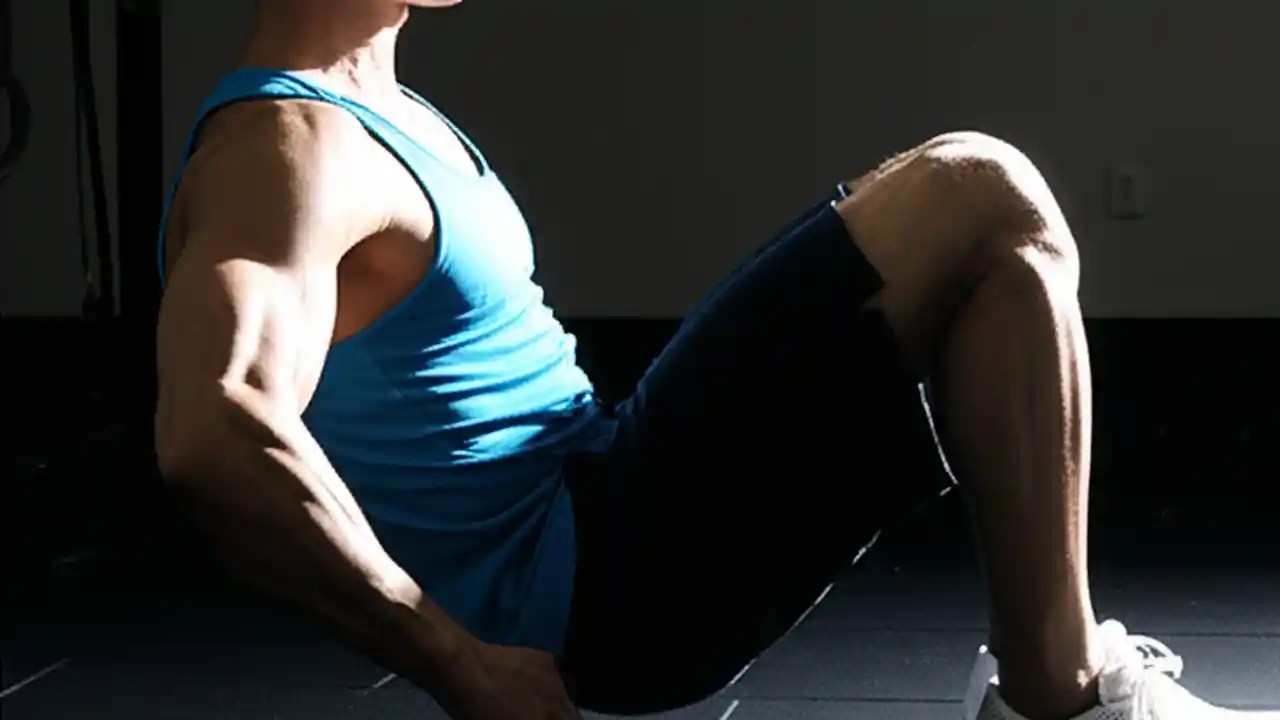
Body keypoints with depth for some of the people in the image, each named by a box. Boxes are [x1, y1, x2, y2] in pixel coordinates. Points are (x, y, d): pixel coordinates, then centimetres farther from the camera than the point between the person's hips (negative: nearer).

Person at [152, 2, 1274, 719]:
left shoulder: (370, 112, 15)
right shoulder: (287, 151, -18)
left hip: (596, 532, 10)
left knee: (987, 233, 19)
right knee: (982, 198, -13)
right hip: (596, 580, -10)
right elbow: (215, 432, -35)